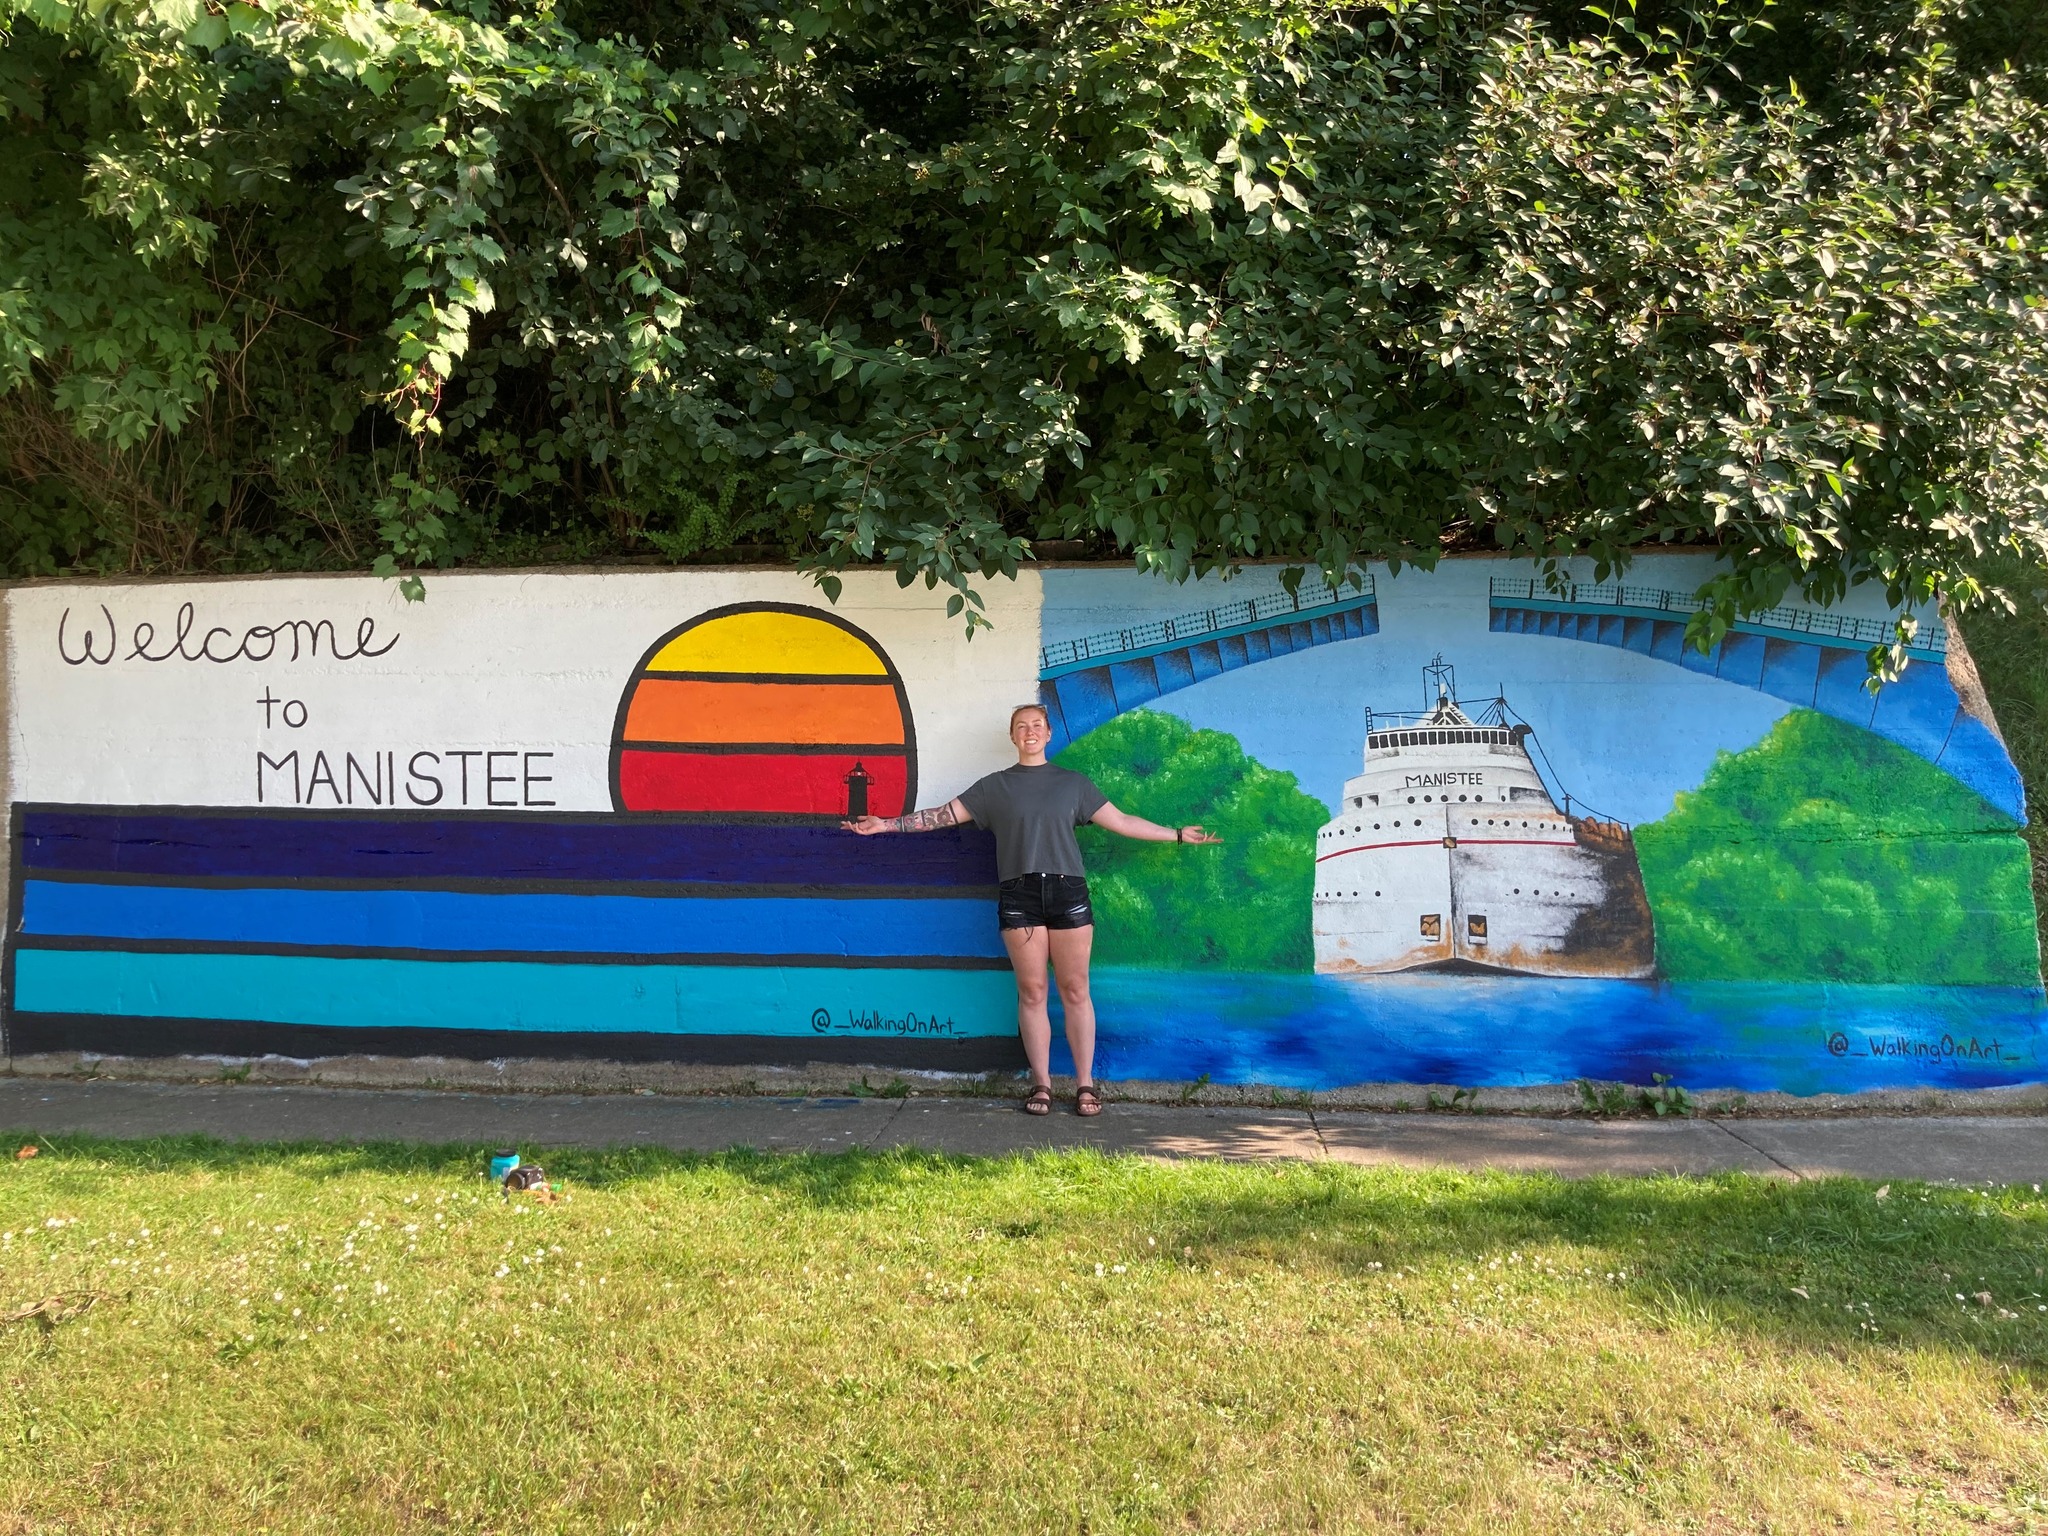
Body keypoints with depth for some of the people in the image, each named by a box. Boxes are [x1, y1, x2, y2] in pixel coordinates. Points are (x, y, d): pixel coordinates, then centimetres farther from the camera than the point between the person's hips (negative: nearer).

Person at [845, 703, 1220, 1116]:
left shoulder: (1074, 783, 15)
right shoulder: (995, 786, 13)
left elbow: (1121, 822, 15)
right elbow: (943, 815, 10)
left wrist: (1177, 834, 11)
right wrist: (884, 824, 2)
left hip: (1068, 891, 0)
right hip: (1019, 896, 0)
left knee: (1075, 991, -2)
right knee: (1032, 993, 0)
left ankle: (1085, 1085, 4)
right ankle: (1041, 1085, 7)